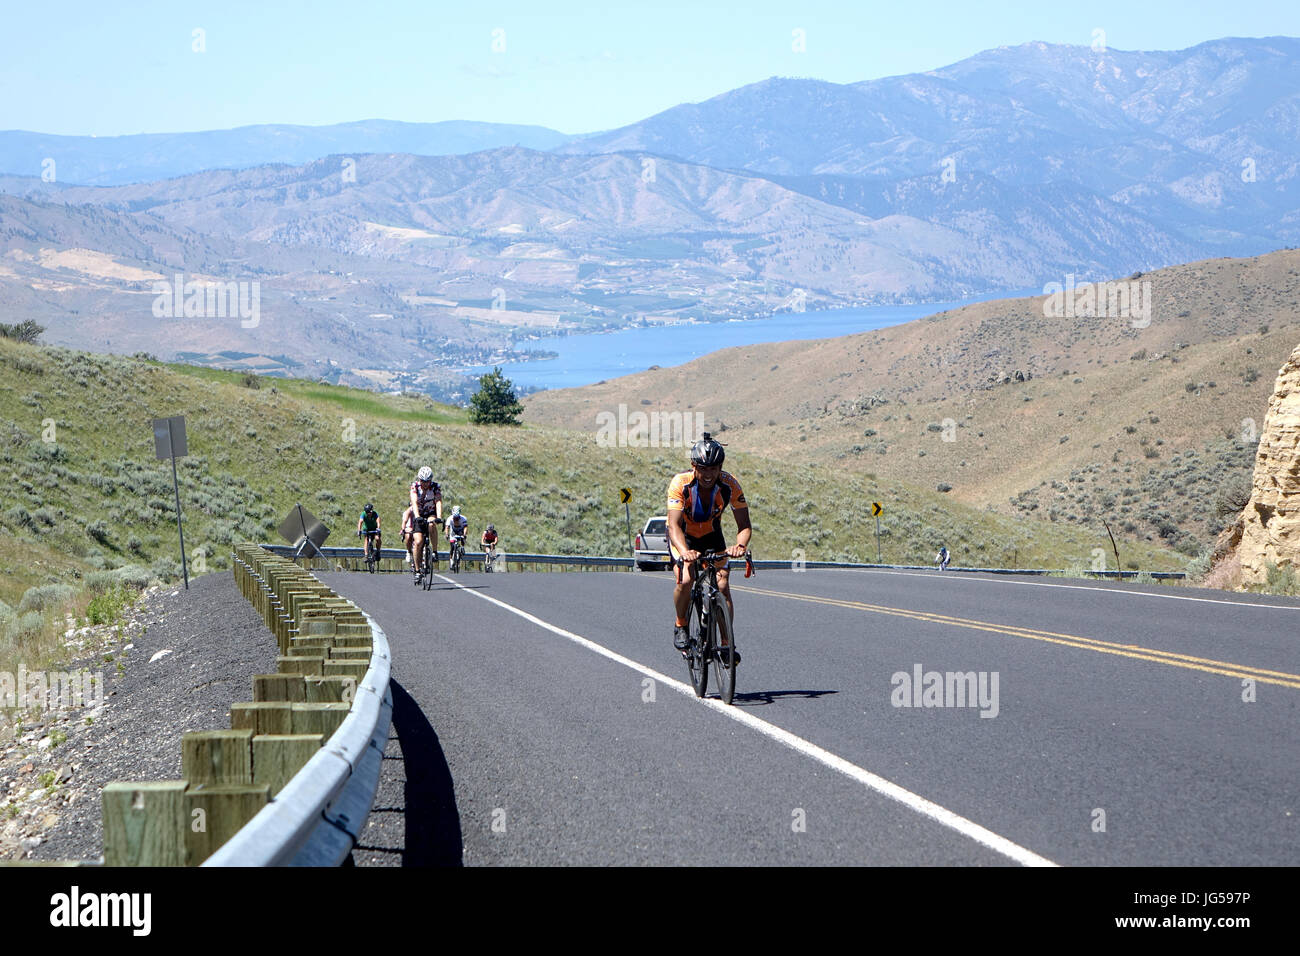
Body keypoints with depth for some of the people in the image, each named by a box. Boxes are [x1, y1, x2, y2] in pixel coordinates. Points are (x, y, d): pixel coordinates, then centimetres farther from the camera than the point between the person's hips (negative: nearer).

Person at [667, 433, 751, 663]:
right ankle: (681, 626, 1)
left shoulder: (729, 485, -25)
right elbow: (674, 525, -39)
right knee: (685, 581, -25)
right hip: (682, 536, -2)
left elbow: (744, 524, -27)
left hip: (711, 535, 2)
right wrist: (684, 551, -58)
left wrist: (740, 545, -50)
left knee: (722, 586, -14)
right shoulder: (680, 483, -31)